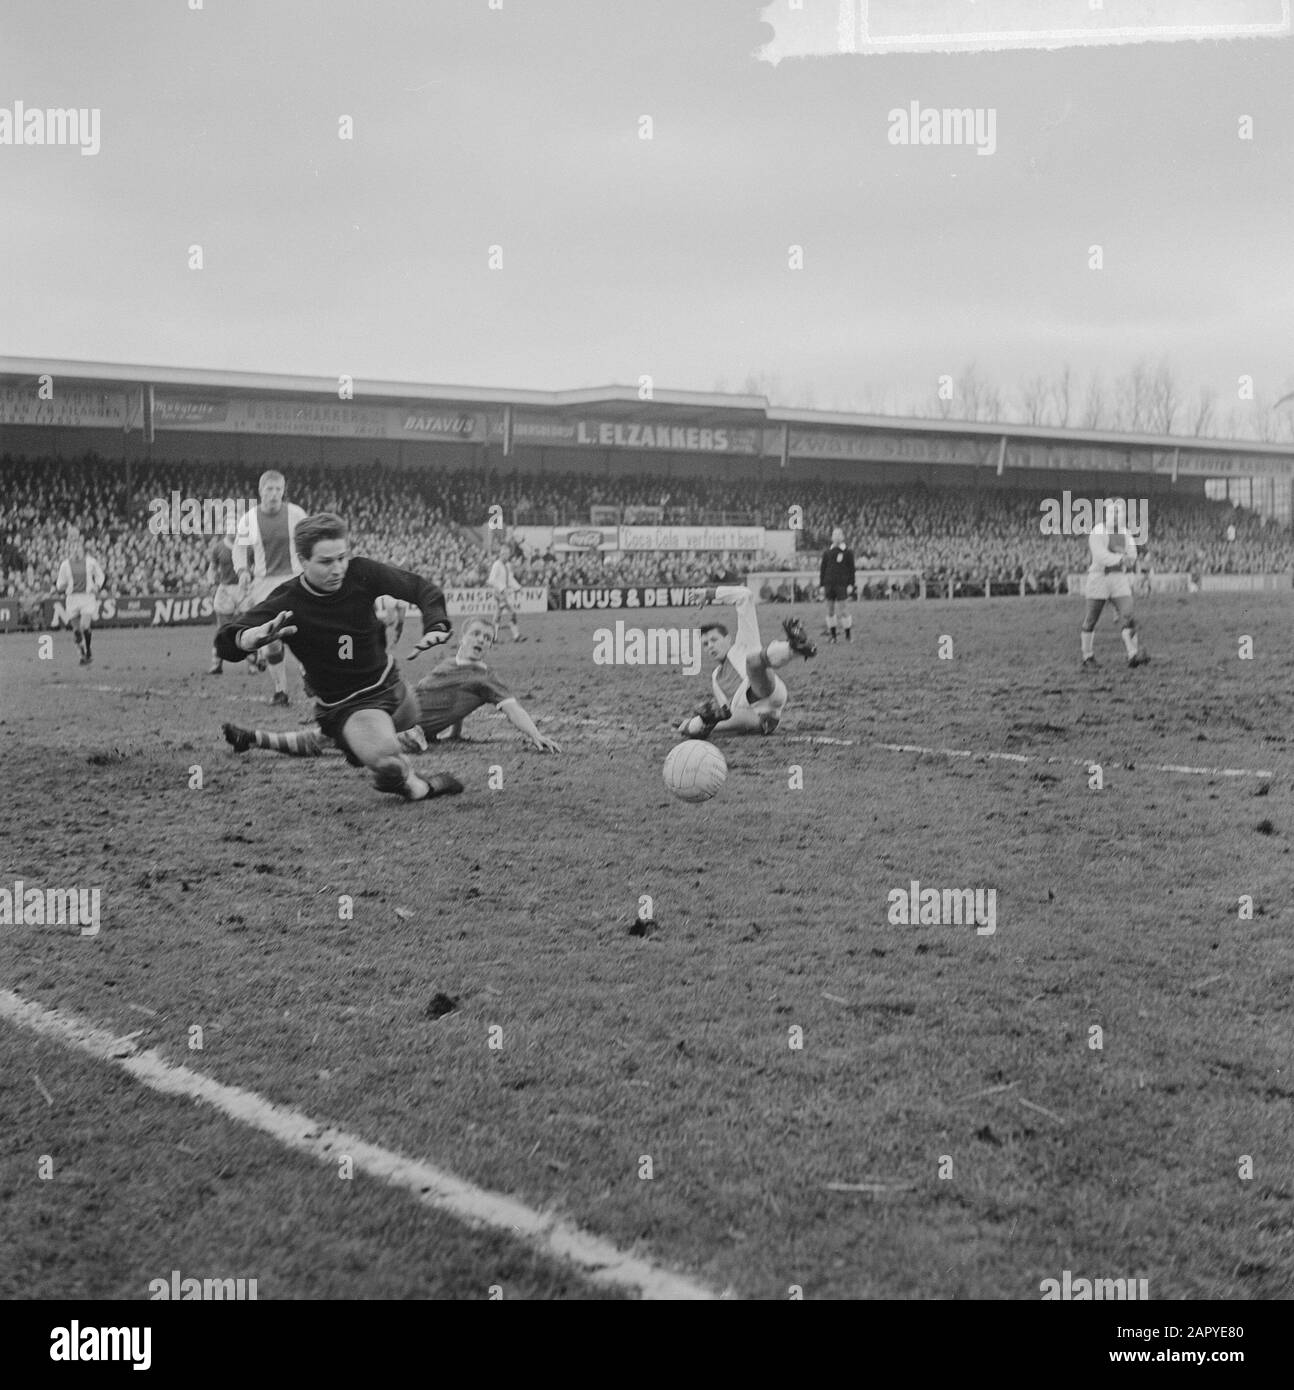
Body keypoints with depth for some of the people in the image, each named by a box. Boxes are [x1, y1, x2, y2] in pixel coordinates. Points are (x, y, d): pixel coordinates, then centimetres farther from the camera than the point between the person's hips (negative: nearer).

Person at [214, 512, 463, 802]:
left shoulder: (362, 574, -16)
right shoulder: (286, 604, -26)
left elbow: (420, 588, -4)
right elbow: (226, 643, -33)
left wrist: (435, 626, -24)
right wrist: (253, 636, -56)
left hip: (389, 681, 6)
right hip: (347, 706, -6)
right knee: (387, 762, -31)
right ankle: (417, 788, 4)